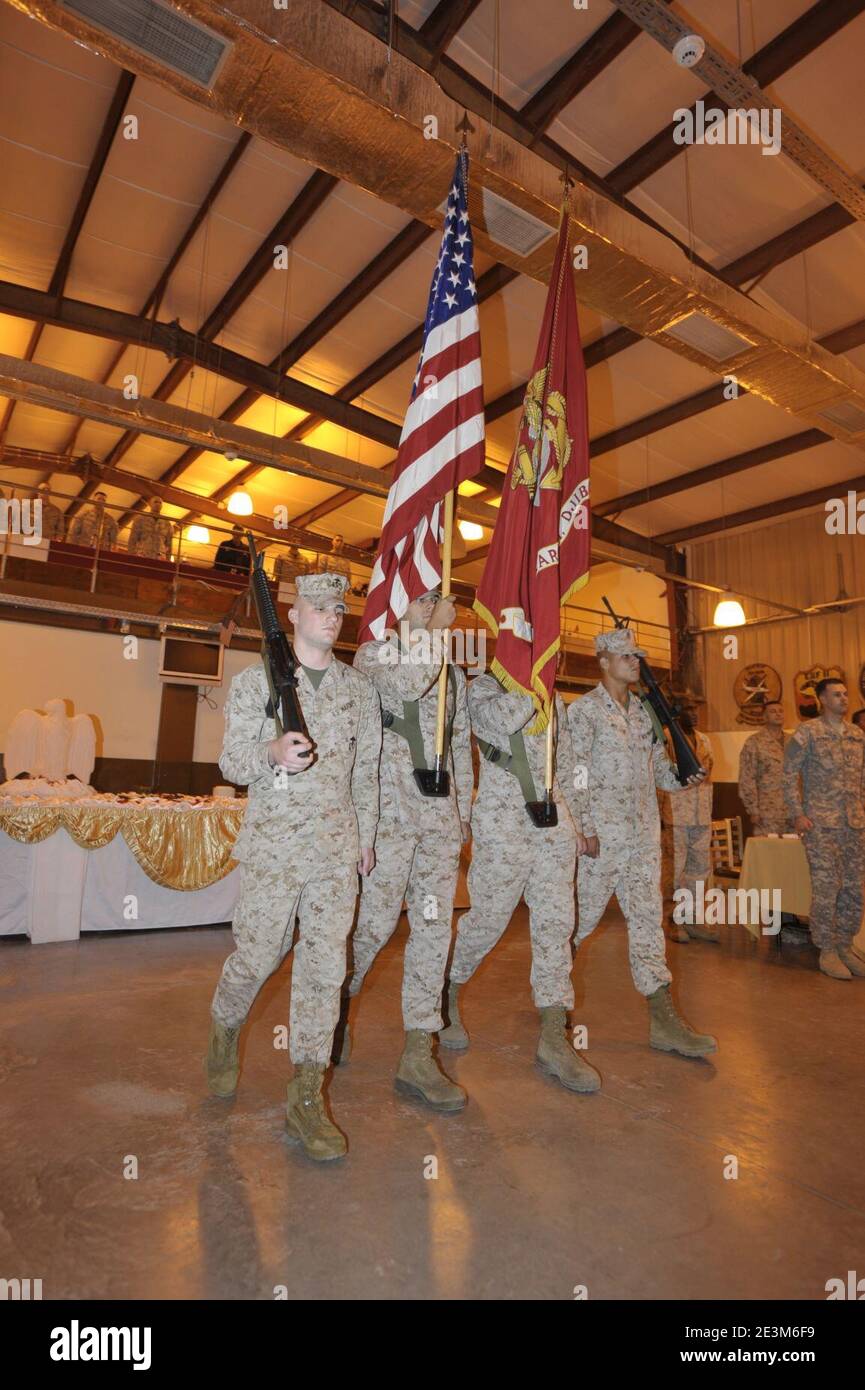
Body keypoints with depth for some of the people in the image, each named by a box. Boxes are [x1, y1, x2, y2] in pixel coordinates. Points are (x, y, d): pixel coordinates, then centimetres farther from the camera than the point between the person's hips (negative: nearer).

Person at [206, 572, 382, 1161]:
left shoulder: (360, 687, 9)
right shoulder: (257, 679, 1)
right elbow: (231, 763, -2)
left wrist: (366, 836, 13)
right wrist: (271, 753, -23)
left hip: (338, 846, 3)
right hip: (273, 841, -2)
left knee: (326, 963, 2)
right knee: (259, 953, 6)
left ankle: (307, 1096, 14)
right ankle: (225, 1030, 40)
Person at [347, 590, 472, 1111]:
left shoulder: (454, 675, 18)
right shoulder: (372, 654, 2)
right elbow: (405, 684, -22)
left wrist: (464, 810, 16)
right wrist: (436, 630, -12)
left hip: (441, 814, 5)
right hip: (391, 810, -5)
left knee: (435, 926, 4)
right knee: (377, 920, -1)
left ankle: (419, 1055, 13)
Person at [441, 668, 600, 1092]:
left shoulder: (554, 700, 16)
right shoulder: (485, 687, -2)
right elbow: (498, 721, -26)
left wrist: (573, 817, 17)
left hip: (553, 822, 6)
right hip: (502, 823, -6)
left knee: (556, 923, 3)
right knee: (488, 920, 4)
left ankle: (554, 1039, 12)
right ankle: (446, 995, 31)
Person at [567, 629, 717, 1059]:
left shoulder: (645, 710, 14)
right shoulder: (584, 709, -5)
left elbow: (658, 766, 16)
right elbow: (576, 774, -11)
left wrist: (684, 775, -5)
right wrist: (585, 827, -16)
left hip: (644, 832, 6)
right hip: (601, 831, -6)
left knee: (648, 919, 6)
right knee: (584, 914, 3)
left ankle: (664, 1020, 11)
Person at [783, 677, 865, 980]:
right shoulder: (807, 732, -4)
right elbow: (789, 774, -5)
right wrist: (797, 814, -10)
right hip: (821, 823, -5)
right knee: (826, 887, -3)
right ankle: (827, 951, 9)